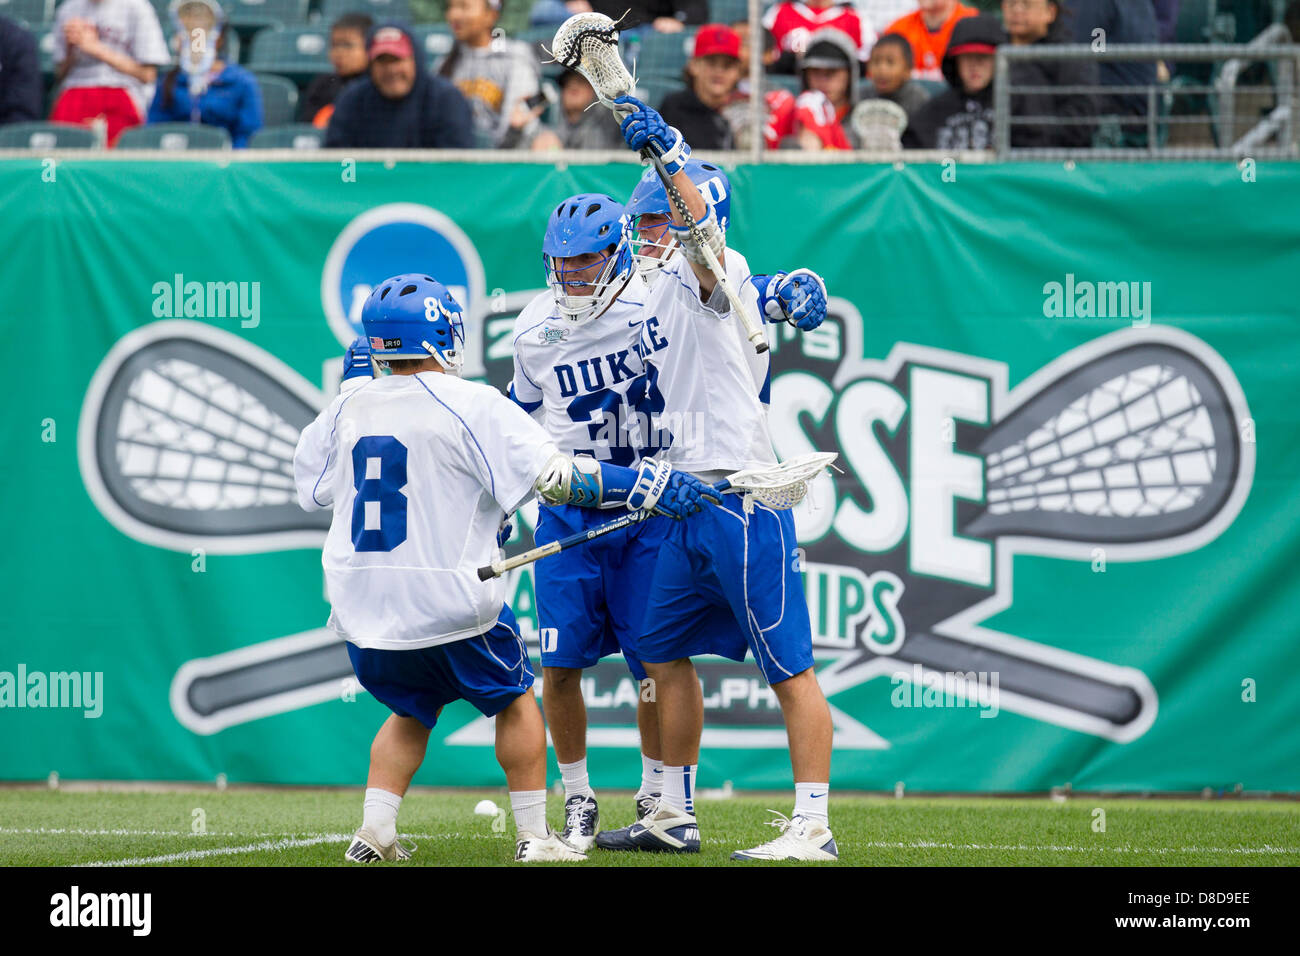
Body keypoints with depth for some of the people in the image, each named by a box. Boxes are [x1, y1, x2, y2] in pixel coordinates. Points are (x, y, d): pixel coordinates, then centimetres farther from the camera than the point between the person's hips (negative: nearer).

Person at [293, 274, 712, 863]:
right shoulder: (472, 406, -12)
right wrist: (645, 484, -9)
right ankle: (533, 836, 17)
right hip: (448, 602, -4)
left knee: (411, 709, 25)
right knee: (514, 698, 17)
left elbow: (309, 492, 18)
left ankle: (374, 831, 11)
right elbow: (555, 479, -15)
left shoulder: (347, 407, 3)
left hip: (362, 608, 4)